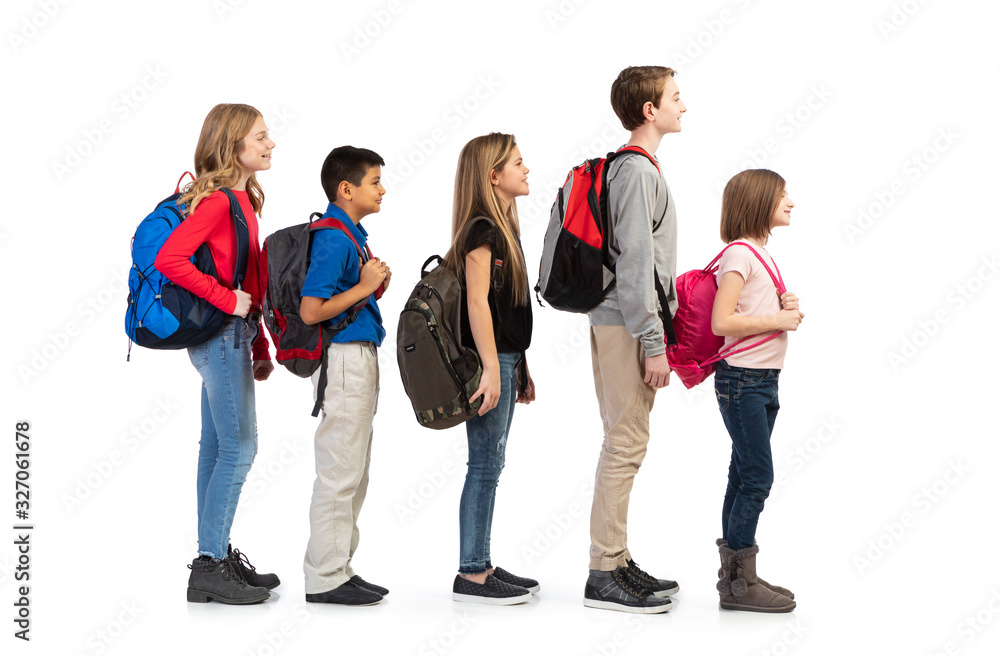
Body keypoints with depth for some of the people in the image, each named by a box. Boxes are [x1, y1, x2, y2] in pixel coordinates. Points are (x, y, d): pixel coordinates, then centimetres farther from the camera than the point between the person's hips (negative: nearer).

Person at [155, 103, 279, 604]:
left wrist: (258, 346, 19)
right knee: (239, 448, -6)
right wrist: (227, 300, -21)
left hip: (231, 336, 9)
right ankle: (210, 566, 1)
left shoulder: (241, 198, 14)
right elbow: (169, 259, -26)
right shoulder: (217, 199, -15)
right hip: (221, 336, -9)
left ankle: (216, 556, 20)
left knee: (218, 447, 12)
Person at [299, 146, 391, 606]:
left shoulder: (351, 235, 15)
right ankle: (325, 578, 2)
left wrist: (375, 285, 5)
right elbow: (311, 311, -21)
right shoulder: (333, 239, -15)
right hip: (343, 357, -10)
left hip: (360, 357, 10)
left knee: (353, 472, 14)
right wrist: (364, 287, -17)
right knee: (339, 472, -5)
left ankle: (339, 568, 21)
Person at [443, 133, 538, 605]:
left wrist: (519, 367, 18)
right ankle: (470, 575, 0)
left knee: (490, 464, 11)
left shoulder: (505, 228, 16)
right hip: (488, 360, -10)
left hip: (504, 360, 10)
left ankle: (482, 565, 18)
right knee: (485, 465, -6)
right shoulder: (481, 230, -12)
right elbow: (477, 303, -18)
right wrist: (491, 368, -22)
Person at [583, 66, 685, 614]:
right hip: (627, 327, -10)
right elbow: (634, 263, -19)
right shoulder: (637, 171, -13)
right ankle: (605, 576, -4)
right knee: (626, 444, -8)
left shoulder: (636, 168, 18)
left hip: (620, 324, 10)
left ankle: (617, 563, 19)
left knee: (626, 443, 12)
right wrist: (654, 344, -19)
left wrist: (655, 334, 22)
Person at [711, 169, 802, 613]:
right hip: (742, 380, -9)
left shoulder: (760, 253, 16)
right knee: (757, 477, -9)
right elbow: (722, 322, -21)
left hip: (764, 379, 9)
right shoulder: (739, 253, -13)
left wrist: (788, 308, 3)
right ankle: (740, 583, -3)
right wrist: (778, 319, -15)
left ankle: (736, 576, 15)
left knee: (745, 477, 10)